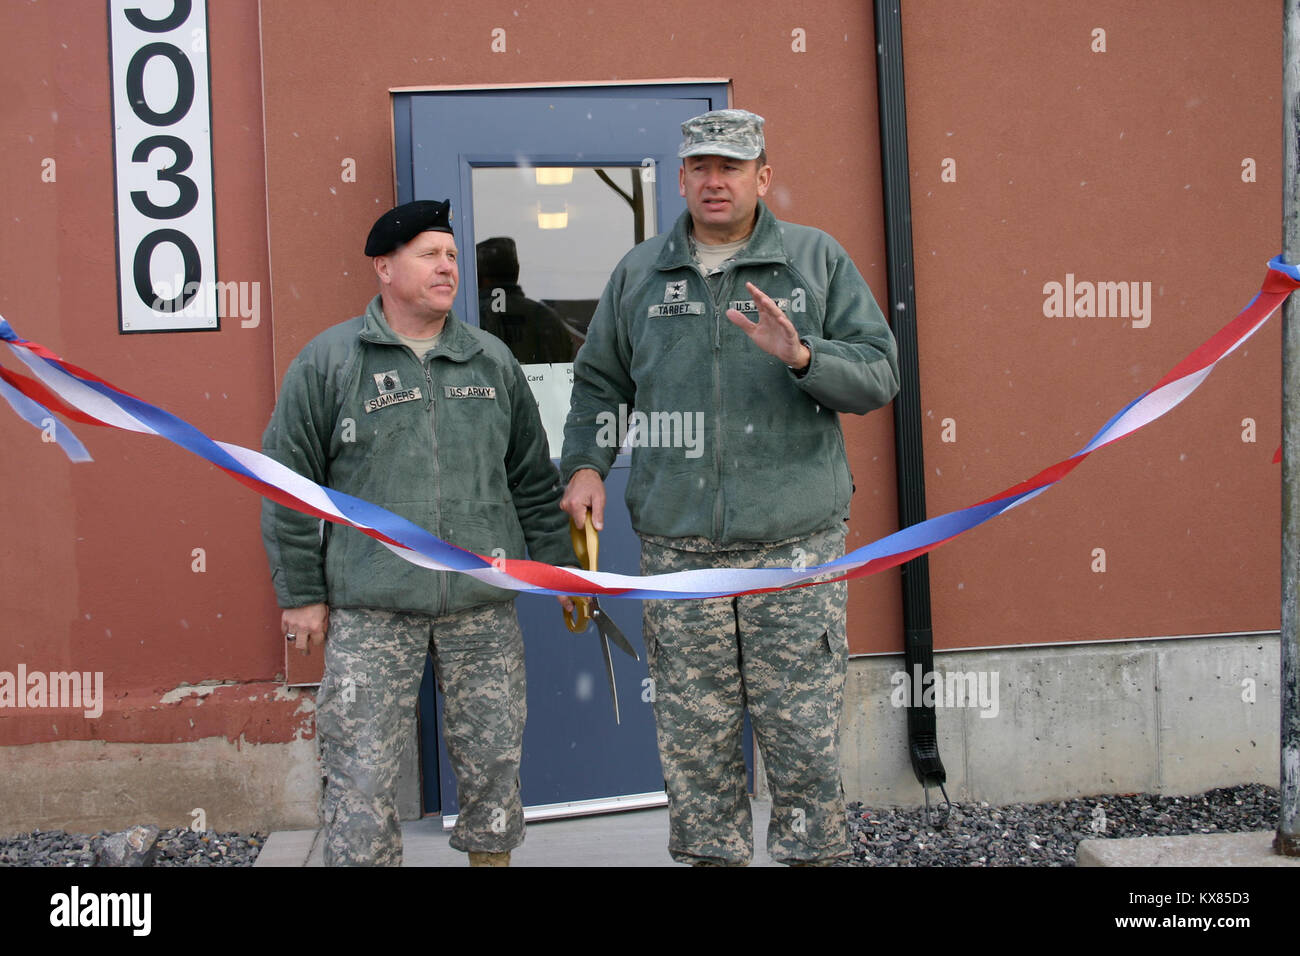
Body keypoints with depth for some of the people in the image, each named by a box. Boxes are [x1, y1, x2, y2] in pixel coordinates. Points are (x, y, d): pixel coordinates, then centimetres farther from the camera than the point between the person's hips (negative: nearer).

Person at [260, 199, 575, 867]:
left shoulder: (493, 360, 11)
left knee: (494, 760, 11)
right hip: (369, 614, -3)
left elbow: (533, 479, 16)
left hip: (482, 606, 3)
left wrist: (561, 568, 14)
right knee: (362, 773, -1)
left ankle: (491, 855, 32)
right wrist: (302, 593, -1)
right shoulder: (328, 361, 1)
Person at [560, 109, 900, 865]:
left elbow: (881, 372, 3)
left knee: (805, 732, 2)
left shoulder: (818, 258, 7)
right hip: (677, 548, 2)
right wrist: (586, 464, 5)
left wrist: (802, 356, -14)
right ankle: (712, 854, 23)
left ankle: (812, 852, 20)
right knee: (694, 736, 7)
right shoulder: (639, 273, 13)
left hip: (796, 542, -2)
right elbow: (601, 382, 20)